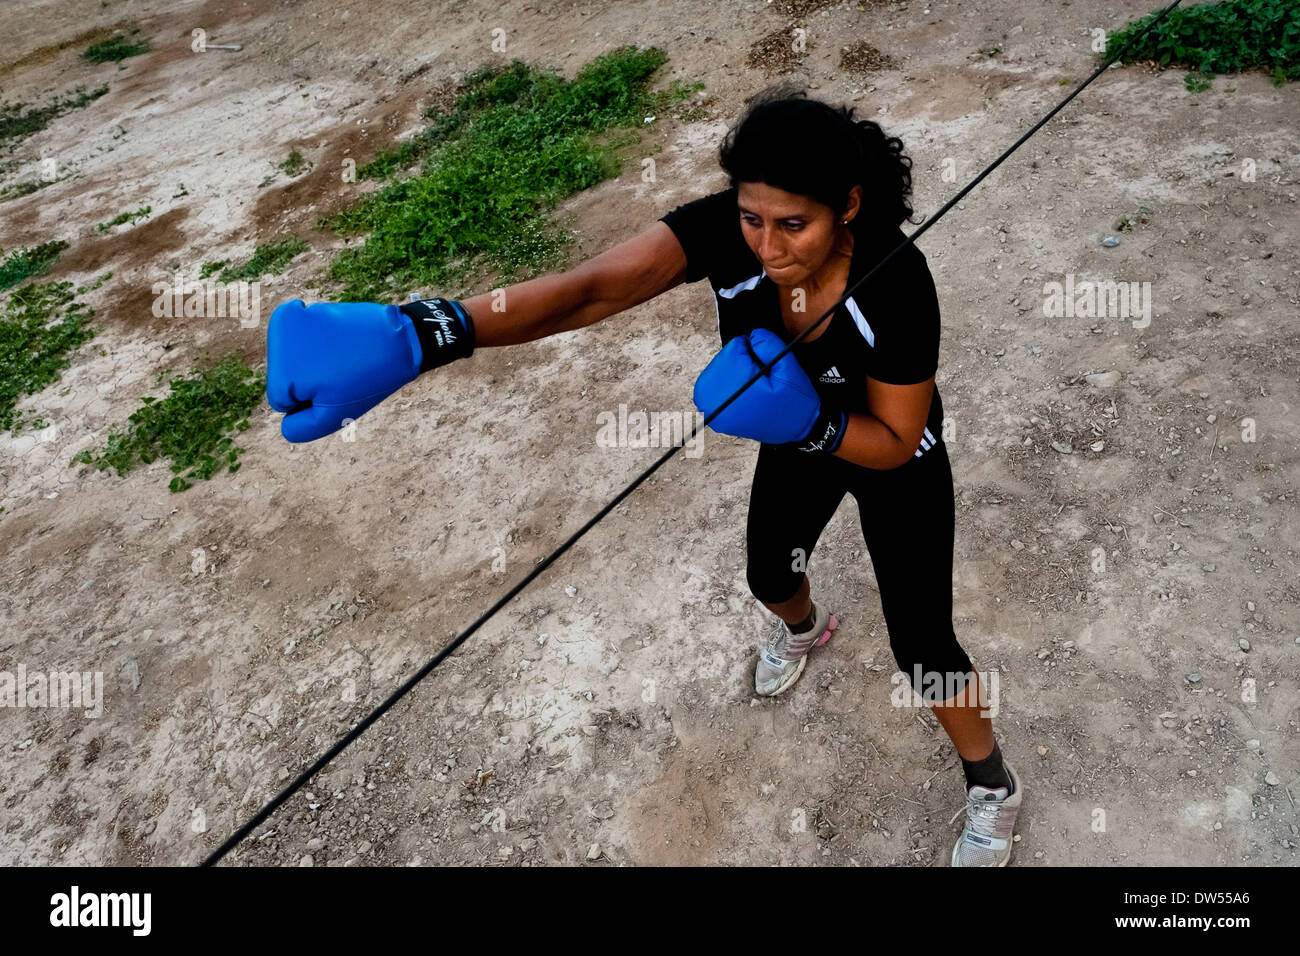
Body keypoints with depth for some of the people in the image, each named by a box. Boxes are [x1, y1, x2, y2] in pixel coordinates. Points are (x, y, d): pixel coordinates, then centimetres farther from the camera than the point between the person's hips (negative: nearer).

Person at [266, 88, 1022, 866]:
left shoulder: (897, 284, -39)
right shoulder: (723, 230, -34)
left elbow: (896, 443, -25)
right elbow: (590, 288, -51)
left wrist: (808, 423, -45)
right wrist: (417, 335, -65)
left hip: (891, 460, -3)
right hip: (798, 435, 4)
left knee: (920, 642, 2)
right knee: (769, 577, 25)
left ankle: (993, 786, 35)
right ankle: (805, 628, 66)